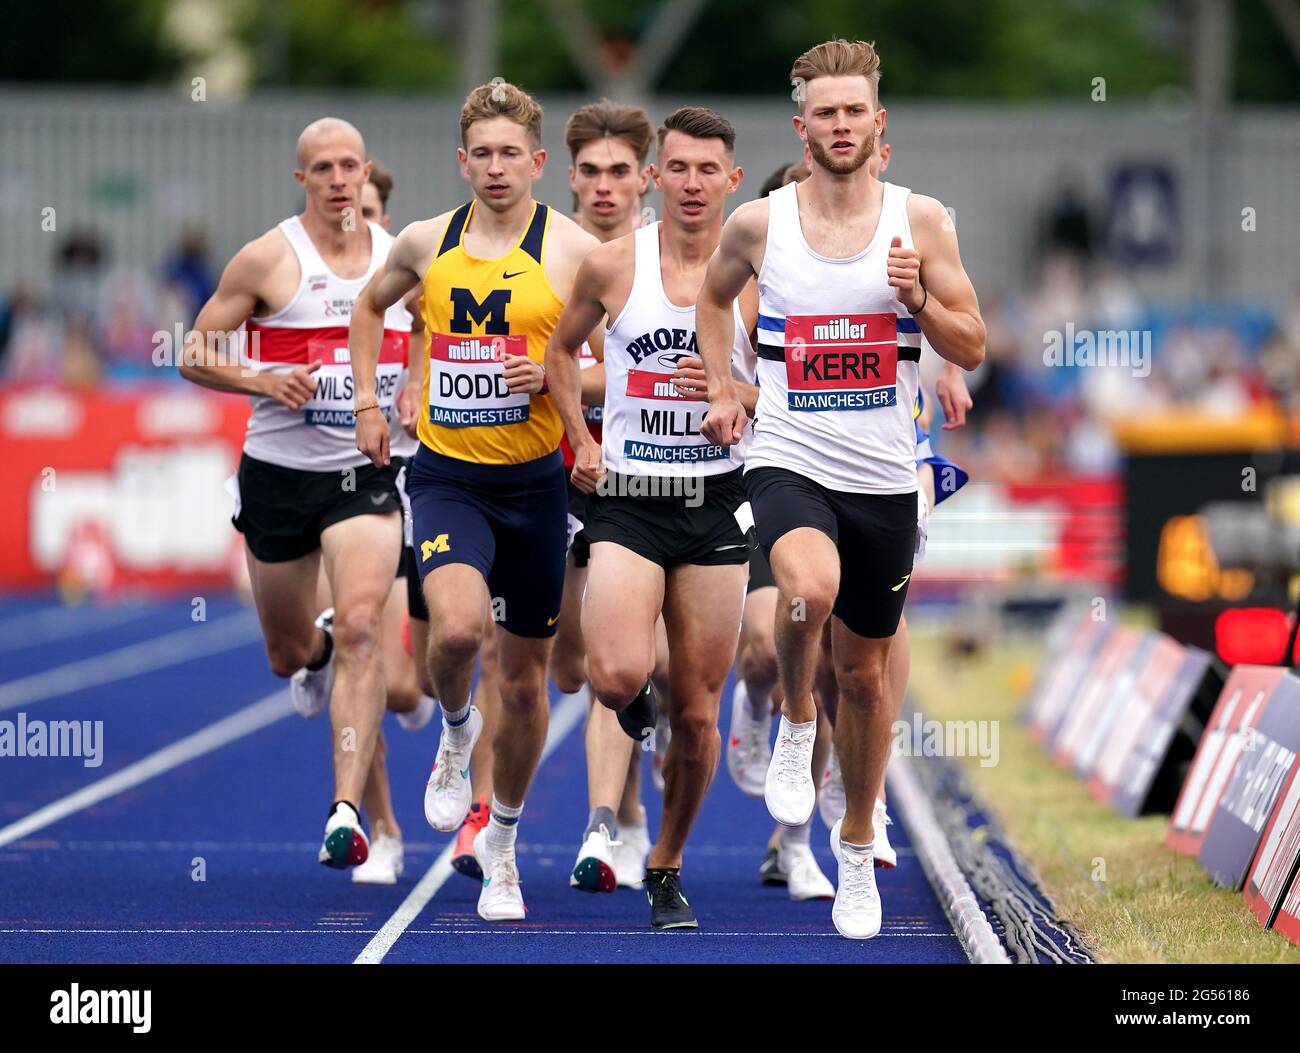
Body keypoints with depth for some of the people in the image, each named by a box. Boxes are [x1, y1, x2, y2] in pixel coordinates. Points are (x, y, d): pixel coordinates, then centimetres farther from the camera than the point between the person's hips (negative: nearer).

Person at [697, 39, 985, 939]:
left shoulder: (920, 220, -2)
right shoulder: (758, 223, -1)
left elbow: (972, 349, 0)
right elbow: (715, 295, 21)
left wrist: (917, 299, -18)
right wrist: (721, 388, 9)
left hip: (884, 478, 1)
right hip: (789, 463, -1)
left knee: (866, 669, 12)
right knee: (810, 587, -35)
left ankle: (857, 845, 32)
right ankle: (796, 723, -5)